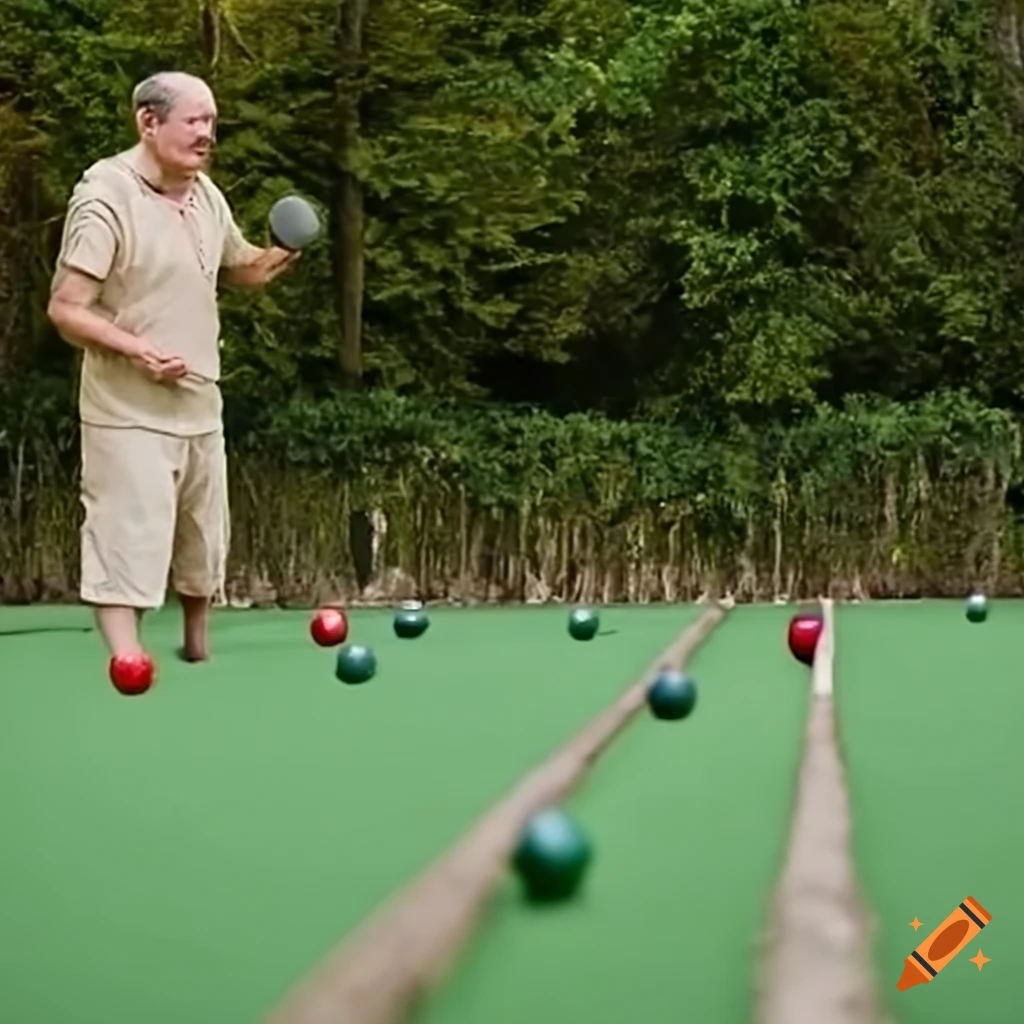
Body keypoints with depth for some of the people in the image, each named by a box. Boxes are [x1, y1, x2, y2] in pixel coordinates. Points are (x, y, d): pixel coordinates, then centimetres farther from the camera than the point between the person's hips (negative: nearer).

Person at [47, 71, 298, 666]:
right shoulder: (106, 198, -16)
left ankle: (199, 655, 39)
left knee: (204, 548, 19)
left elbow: (242, 271, 23)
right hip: (130, 416, -8)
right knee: (128, 550, -11)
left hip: (201, 409, 8)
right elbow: (65, 308, -17)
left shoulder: (206, 194, 7)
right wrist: (136, 348, -29)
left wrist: (281, 255, 1)